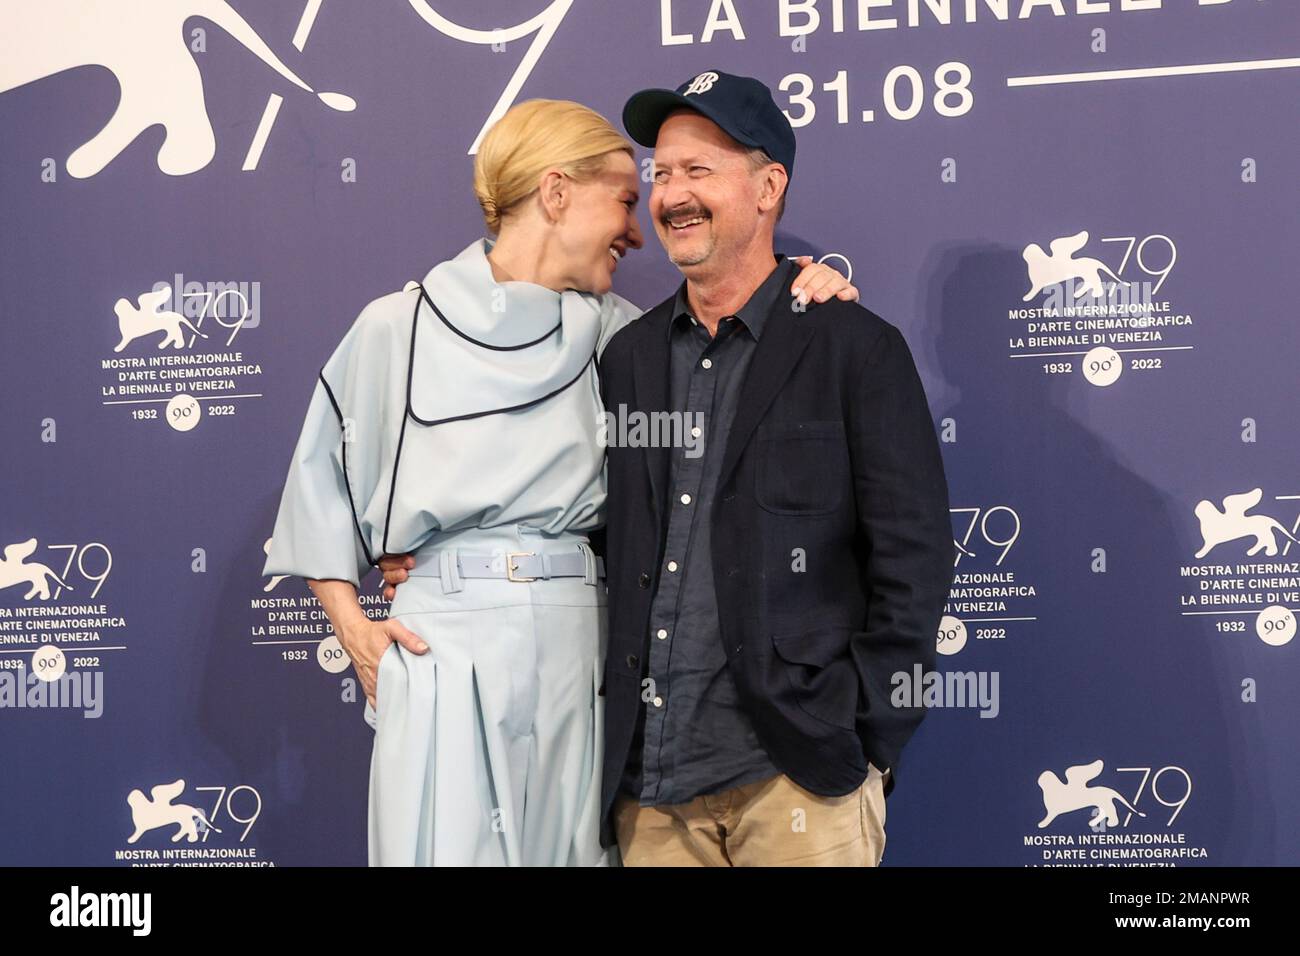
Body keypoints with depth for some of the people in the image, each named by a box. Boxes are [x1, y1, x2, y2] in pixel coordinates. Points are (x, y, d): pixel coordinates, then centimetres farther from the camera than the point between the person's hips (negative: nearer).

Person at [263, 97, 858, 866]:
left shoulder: (616, 333, 10)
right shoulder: (399, 327, 1)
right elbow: (322, 482, 8)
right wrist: (353, 625, 0)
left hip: (575, 639, 3)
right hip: (442, 645, -3)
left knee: (566, 847, 6)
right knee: (443, 846, -4)